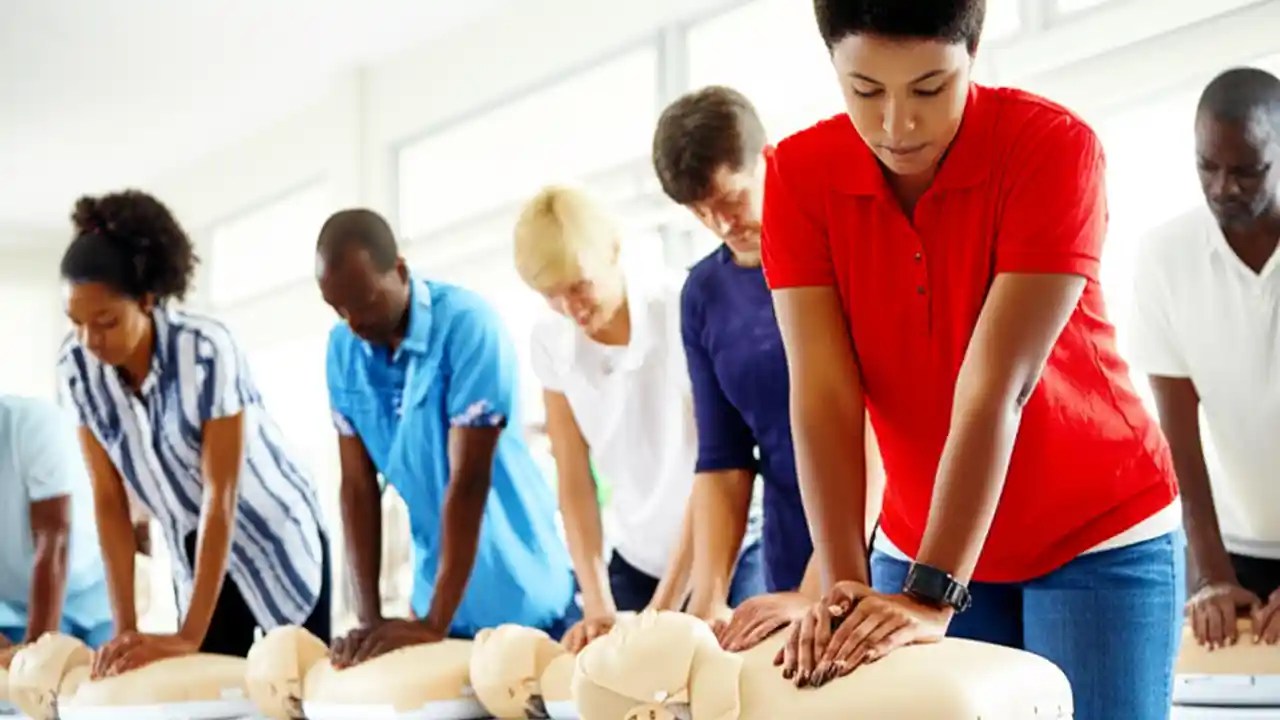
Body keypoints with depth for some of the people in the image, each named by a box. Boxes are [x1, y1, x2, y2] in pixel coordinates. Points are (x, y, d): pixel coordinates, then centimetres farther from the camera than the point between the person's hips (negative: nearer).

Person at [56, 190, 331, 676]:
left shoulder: (206, 350, -29)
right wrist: (126, 627, -17)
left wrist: (190, 636, -32)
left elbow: (221, 496, -29)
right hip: (195, 551, 4)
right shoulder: (76, 366, -16)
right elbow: (109, 499, -12)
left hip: (275, 540, -4)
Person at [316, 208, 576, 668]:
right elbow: (357, 484, -2)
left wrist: (434, 623, -24)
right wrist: (368, 618, -9)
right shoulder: (343, 349, -3)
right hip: (437, 592, 4)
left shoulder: (467, 324, -20)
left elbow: (468, 481, -22)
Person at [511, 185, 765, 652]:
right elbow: (574, 481, -5)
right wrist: (598, 605, -15)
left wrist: (665, 606, -21)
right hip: (638, 560, 4)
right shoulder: (551, 344, -6)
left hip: (732, 549, -4)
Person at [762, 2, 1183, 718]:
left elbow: (995, 387, -25)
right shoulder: (799, 174, -10)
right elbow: (822, 393, -16)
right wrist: (844, 588, -27)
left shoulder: (1054, 145, -19)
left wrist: (931, 596, -30)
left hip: (1098, 537, -2)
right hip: (920, 543, 3)